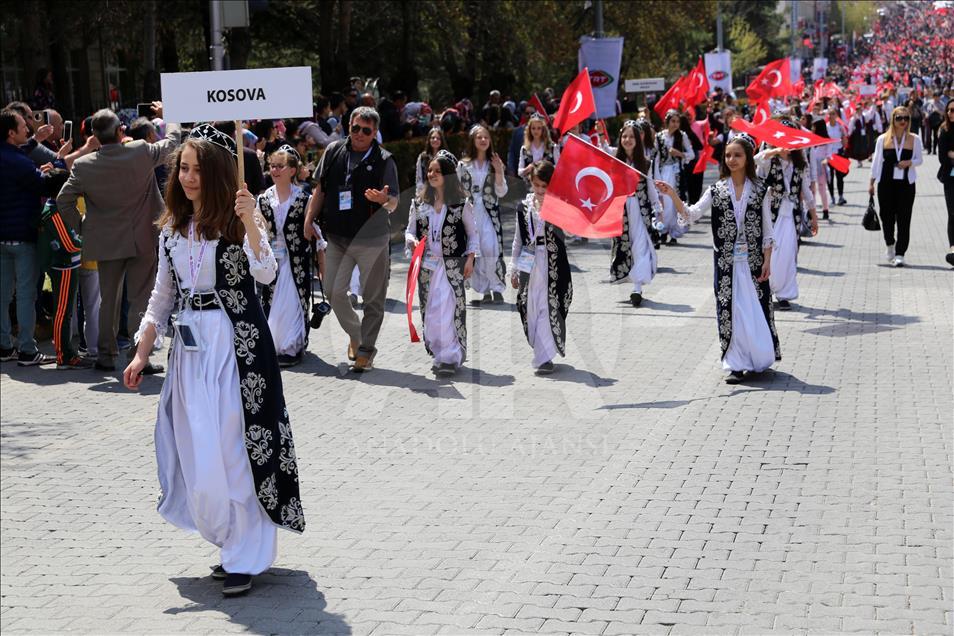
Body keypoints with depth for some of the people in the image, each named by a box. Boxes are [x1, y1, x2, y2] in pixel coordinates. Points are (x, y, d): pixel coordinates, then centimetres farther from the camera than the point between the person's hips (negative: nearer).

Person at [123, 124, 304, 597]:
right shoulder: (172, 227, 11)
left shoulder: (238, 221, -5)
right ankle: (234, 544, 21)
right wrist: (142, 354, 13)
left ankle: (246, 556, 3)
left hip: (236, 342, -6)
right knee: (197, 450, 7)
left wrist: (249, 222, -31)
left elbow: (265, 274, -21)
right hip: (190, 344, 6)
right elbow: (162, 295, 16)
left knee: (234, 446, -6)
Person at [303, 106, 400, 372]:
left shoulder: (383, 160, -4)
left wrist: (384, 199, -29)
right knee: (335, 293, 3)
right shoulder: (334, 152, 4)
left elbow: (393, 203, -7)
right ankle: (355, 335, 26)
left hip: (371, 239, -3)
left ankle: (366, 350, 15)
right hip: (337, 237, 3)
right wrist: (309, 220, 8)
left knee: (373, 298, 3)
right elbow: (321, 189, 13)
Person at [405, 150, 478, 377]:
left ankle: (449, 357, -9)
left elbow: (472, 233, 7)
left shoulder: (461, 203, 1)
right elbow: (410, 231, 14)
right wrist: (412, 241, -9)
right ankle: (439, 354, 11)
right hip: (427, 263, 4)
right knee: (429, 310, 2)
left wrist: (470, 258, -3)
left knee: (448, 308, -11)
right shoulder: (419, 203, 9)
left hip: (452, 264, -4)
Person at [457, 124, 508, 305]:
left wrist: (499, 172, -11)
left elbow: (501, 192, 2)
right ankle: (485, 292, 5)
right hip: (470, 213, 1)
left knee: (491, 249, -16)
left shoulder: (494, 164, 7)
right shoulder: (463, 165, 7)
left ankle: (497, 289, -9)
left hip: (490, 212, -1)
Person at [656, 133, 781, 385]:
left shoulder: (759, 189, 1)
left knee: (756, 307, 3)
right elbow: (691, 215, -6)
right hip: (726, 260, 1)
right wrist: (673, 196, -21)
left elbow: (767, 229, 3)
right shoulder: (717, 189, 3)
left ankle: (759, 357, 19)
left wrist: (767, 260, -3)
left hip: (753, 260, -1)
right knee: (729, 309, 0)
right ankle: (737, 364, 5)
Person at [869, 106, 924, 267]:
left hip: (906, 183, 0)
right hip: (886, 183, 0)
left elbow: (919, 159, 11)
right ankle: (890, 245, 32)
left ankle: (900, 254, -2)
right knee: (887, 216, 5)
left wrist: (910, 162, -11)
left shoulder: (914, 140, 4)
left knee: (904, 219, -5)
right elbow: (876, 161, 8)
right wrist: (872, 183, 6)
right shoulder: (883, 139, 4)